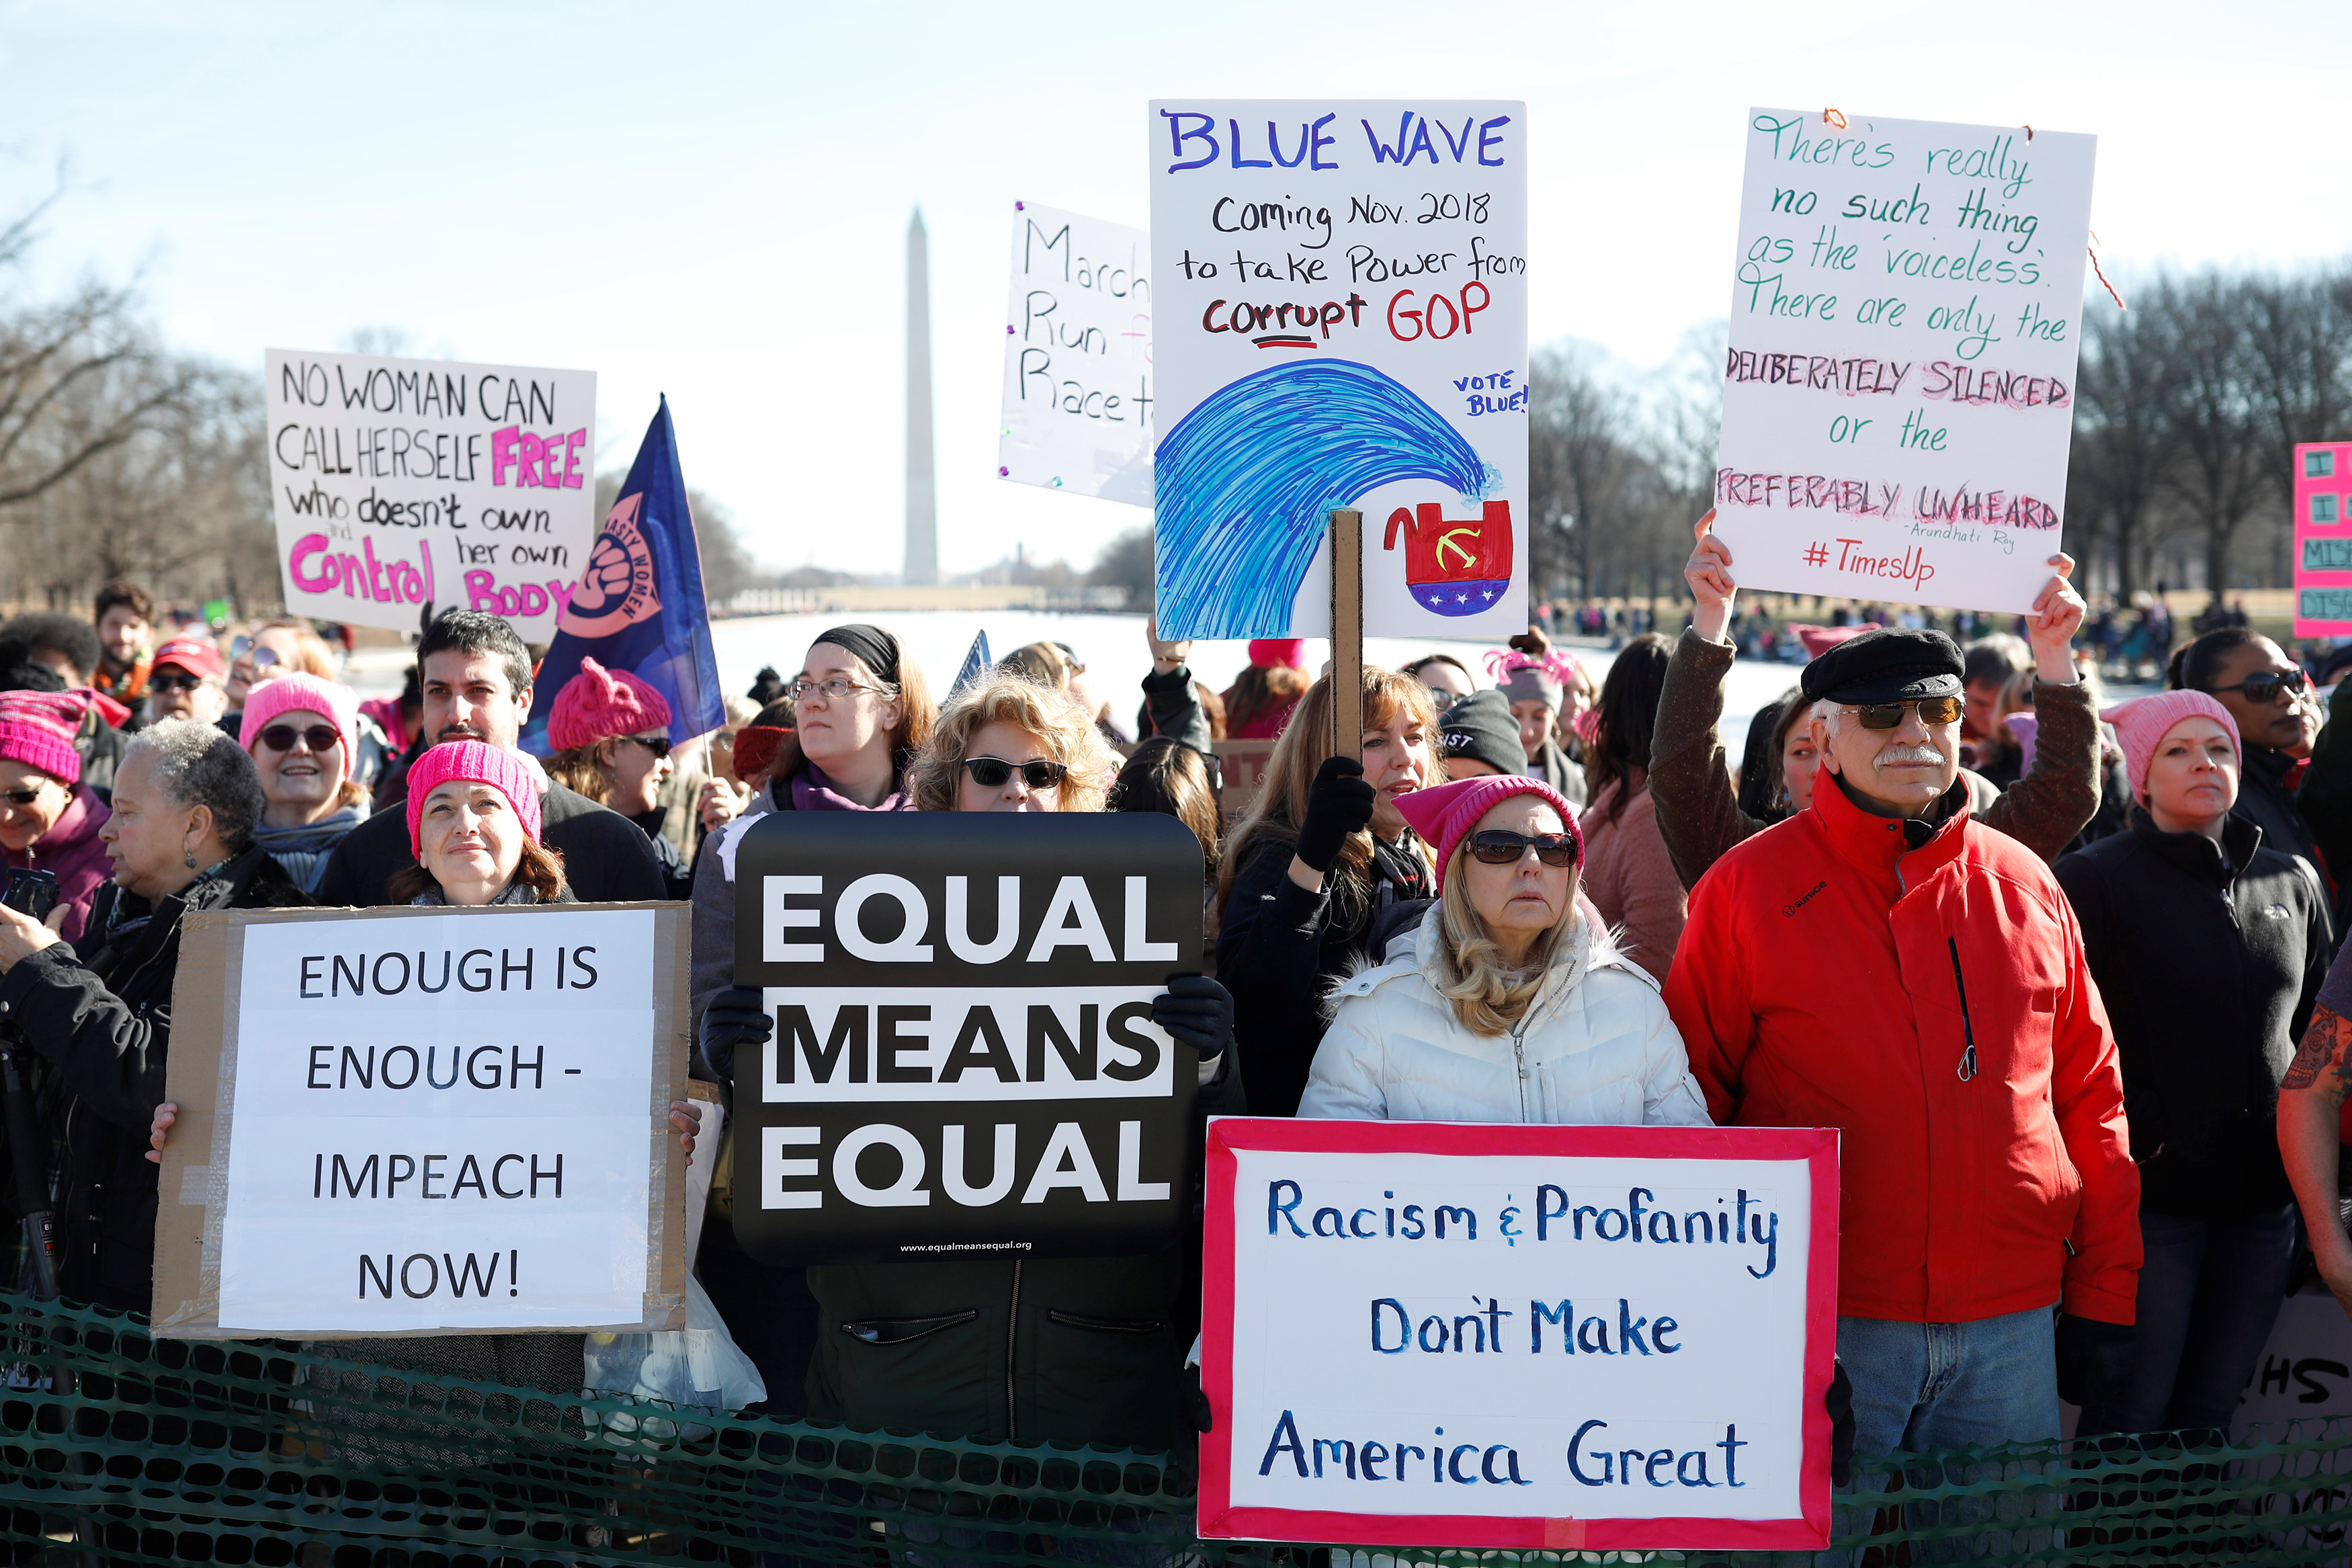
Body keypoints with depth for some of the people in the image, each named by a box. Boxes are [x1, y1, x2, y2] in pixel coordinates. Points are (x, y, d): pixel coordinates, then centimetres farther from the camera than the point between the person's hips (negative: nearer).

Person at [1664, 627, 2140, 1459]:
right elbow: (1689, 1102, 1)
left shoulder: (2023, 884, 10)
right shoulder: (1745, 888, 0)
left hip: (2013, 1326, 3)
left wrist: (2104, 1295, 8)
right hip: (1827, 1327, -3)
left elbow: (2089, 1094, 12)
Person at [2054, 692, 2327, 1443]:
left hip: (2262, 1197, 5)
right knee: (2130, 1421, -5)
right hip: (2151, 1191, -5)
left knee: (2210, 1423, 9)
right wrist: (2134, 1131, -12)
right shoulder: (2096, 880, -3)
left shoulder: (2292, 883, 13)